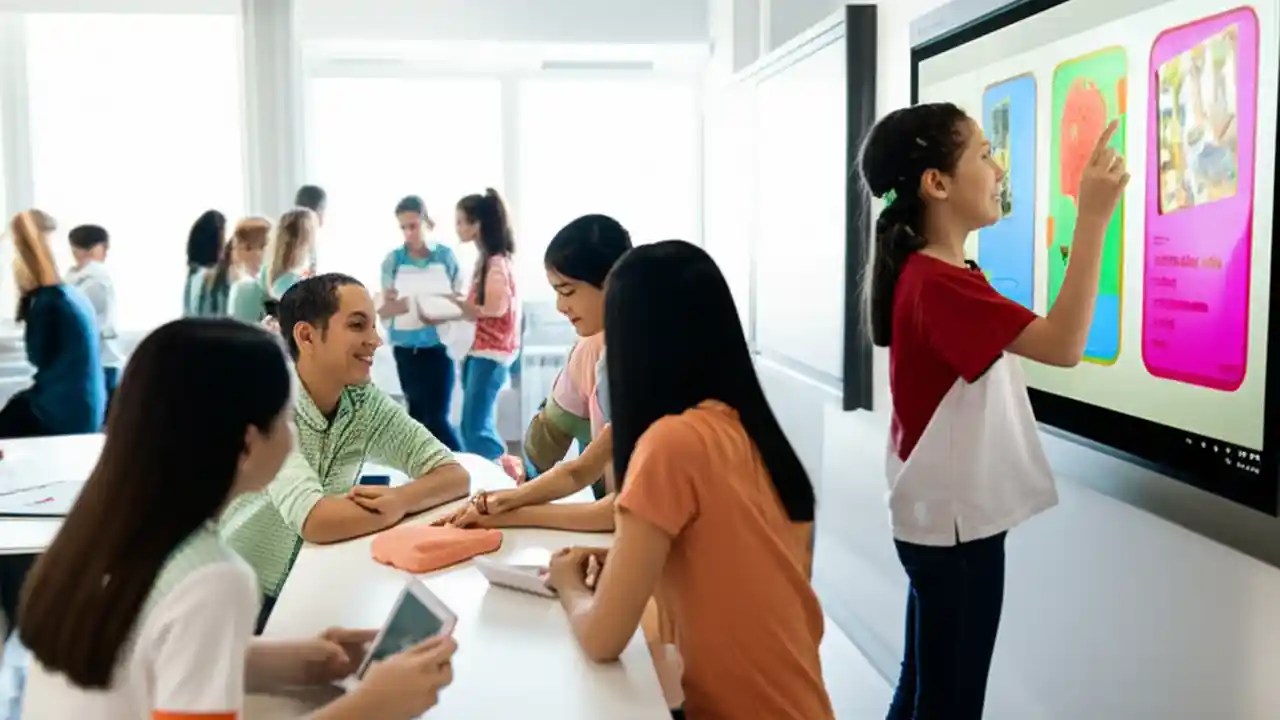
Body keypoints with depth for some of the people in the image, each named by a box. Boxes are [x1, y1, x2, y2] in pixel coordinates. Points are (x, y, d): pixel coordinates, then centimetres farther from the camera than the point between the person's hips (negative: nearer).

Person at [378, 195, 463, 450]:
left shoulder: (446, 256, -2)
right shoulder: (393, 260, 1)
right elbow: (383, 309, -1)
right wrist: (406, 304, -22)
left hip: (438, 345, -2)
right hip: (406, 347, 2)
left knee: (438, 417, -6)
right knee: (418, 415, 10)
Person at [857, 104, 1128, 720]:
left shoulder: (930, 272, 10)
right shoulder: (938, 283, -22)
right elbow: (1063, 345, -30)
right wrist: (1092, 218, -29)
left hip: (946, 517, 10)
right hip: (955, 523, -10)